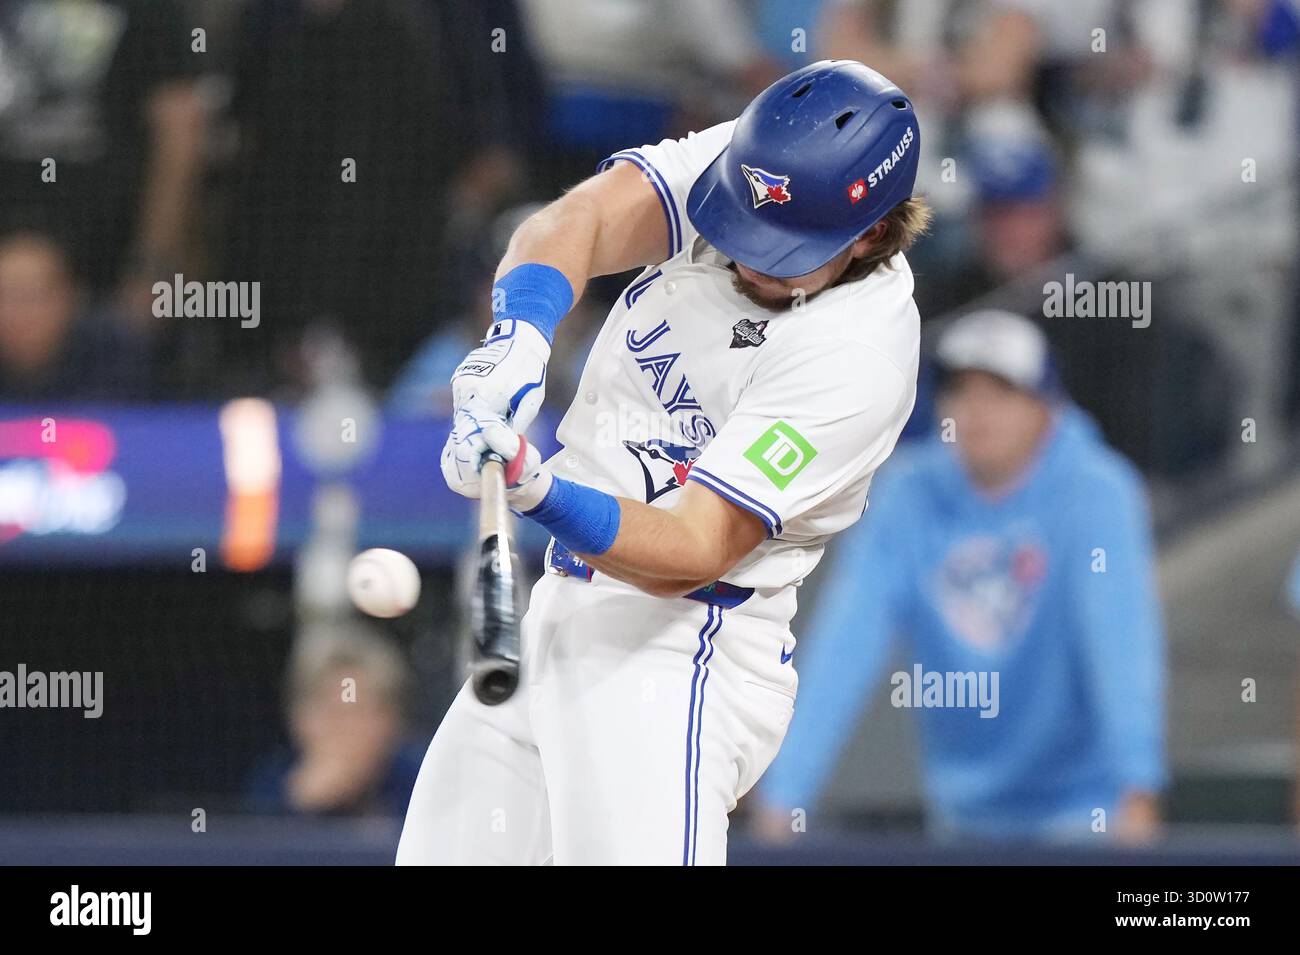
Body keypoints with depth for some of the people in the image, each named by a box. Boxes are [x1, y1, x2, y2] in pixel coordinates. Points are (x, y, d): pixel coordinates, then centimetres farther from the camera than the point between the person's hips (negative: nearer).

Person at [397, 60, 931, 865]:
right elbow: (584, 221, -20)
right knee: (444, 854, 10)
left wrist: (540, 492, -40)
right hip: (559, 608, 8)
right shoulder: (743, 162, -3)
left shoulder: (860, 354, -21)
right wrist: (521, 334, -40)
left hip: (677, 649, -7)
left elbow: (695, 552, -25)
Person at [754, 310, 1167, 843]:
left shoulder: (1095, 493, -14)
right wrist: (783, 795, -23)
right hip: (964, 813, 3)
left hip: (1081, 809, -3)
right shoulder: (908, 497, -6)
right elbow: (845, 644, -14)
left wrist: (1137, 792, -38)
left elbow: (1120, 637, -26)